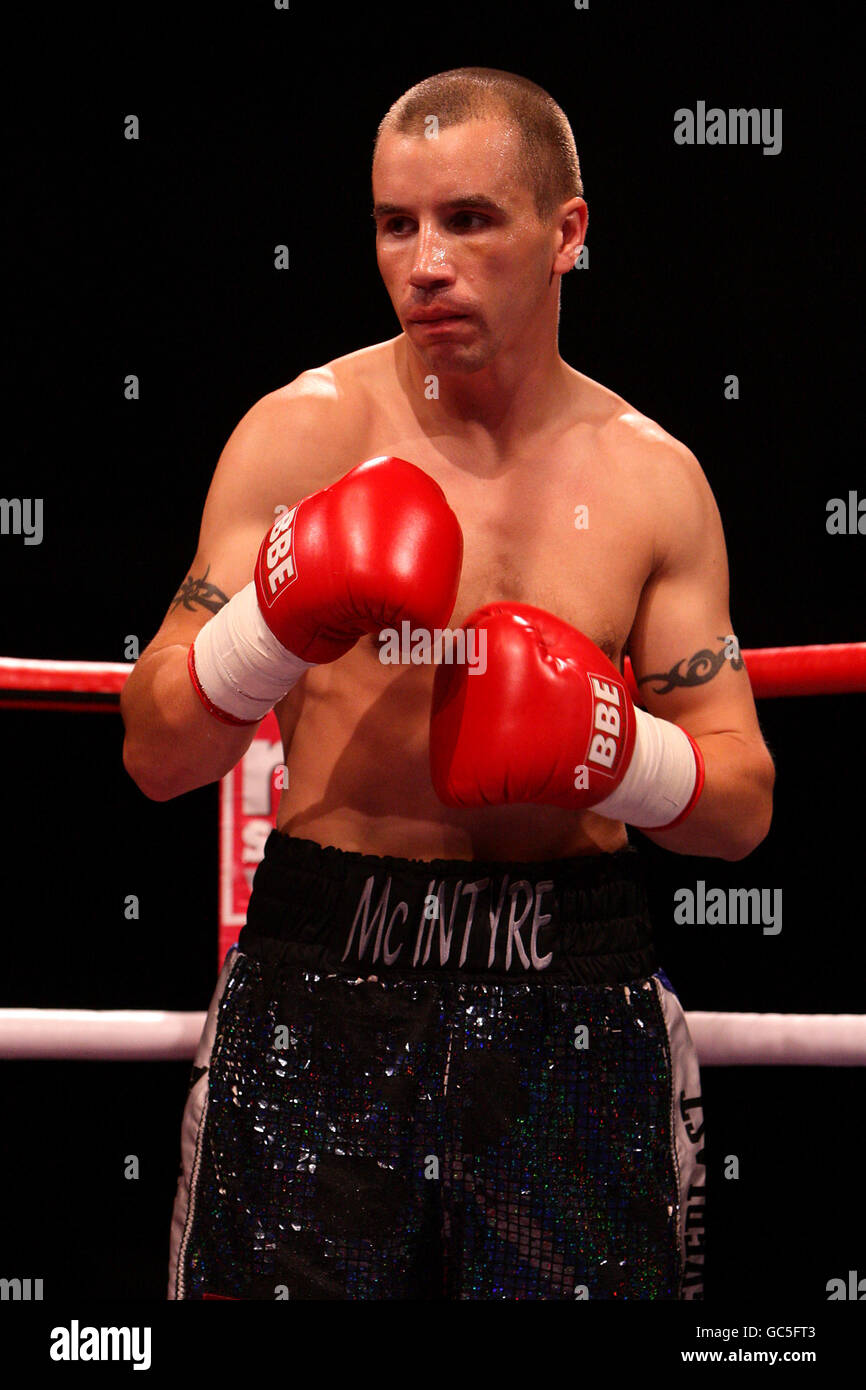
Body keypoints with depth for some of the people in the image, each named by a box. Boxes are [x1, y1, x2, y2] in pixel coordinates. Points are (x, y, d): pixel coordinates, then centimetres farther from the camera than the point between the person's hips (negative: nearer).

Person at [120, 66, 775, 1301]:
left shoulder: (652, 479, 5)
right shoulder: (302, 433, 0)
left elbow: (743, 806, 7)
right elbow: (156, 757, -2)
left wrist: (614, 750, -13)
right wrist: (281, 621, -19)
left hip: (576, 1009, 2)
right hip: (323, 980, -1)